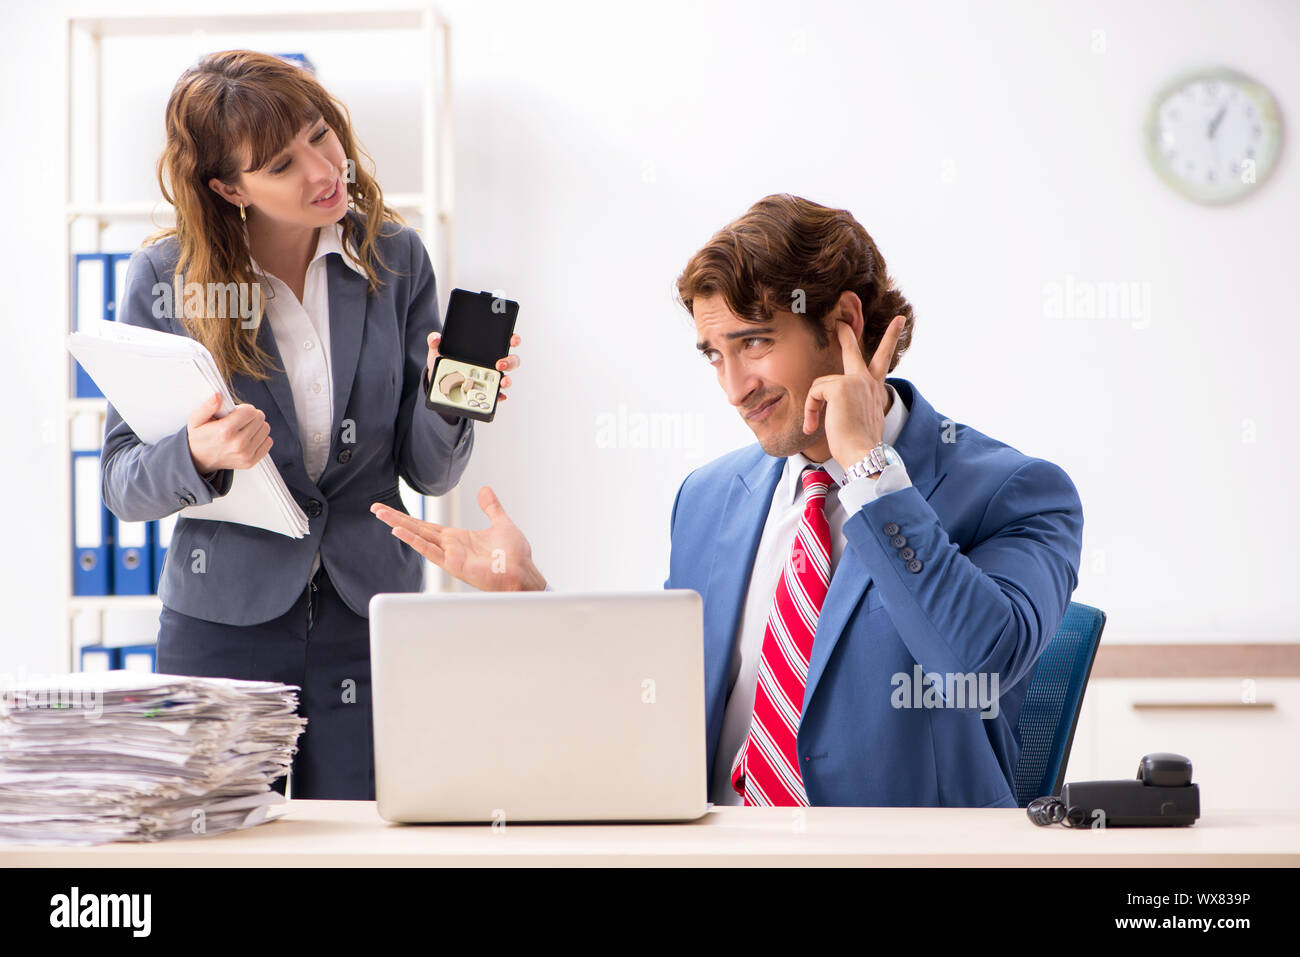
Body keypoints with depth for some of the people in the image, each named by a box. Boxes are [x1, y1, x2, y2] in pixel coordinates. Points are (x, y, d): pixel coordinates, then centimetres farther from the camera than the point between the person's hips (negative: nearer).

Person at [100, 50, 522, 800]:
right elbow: (123, 484, -2)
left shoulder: (394, 258, 0)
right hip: (223, 620, -1)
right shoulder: (167, 276, -4)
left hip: (372, 621, 1)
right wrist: (198, 458, -23)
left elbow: (429, 473, 2)